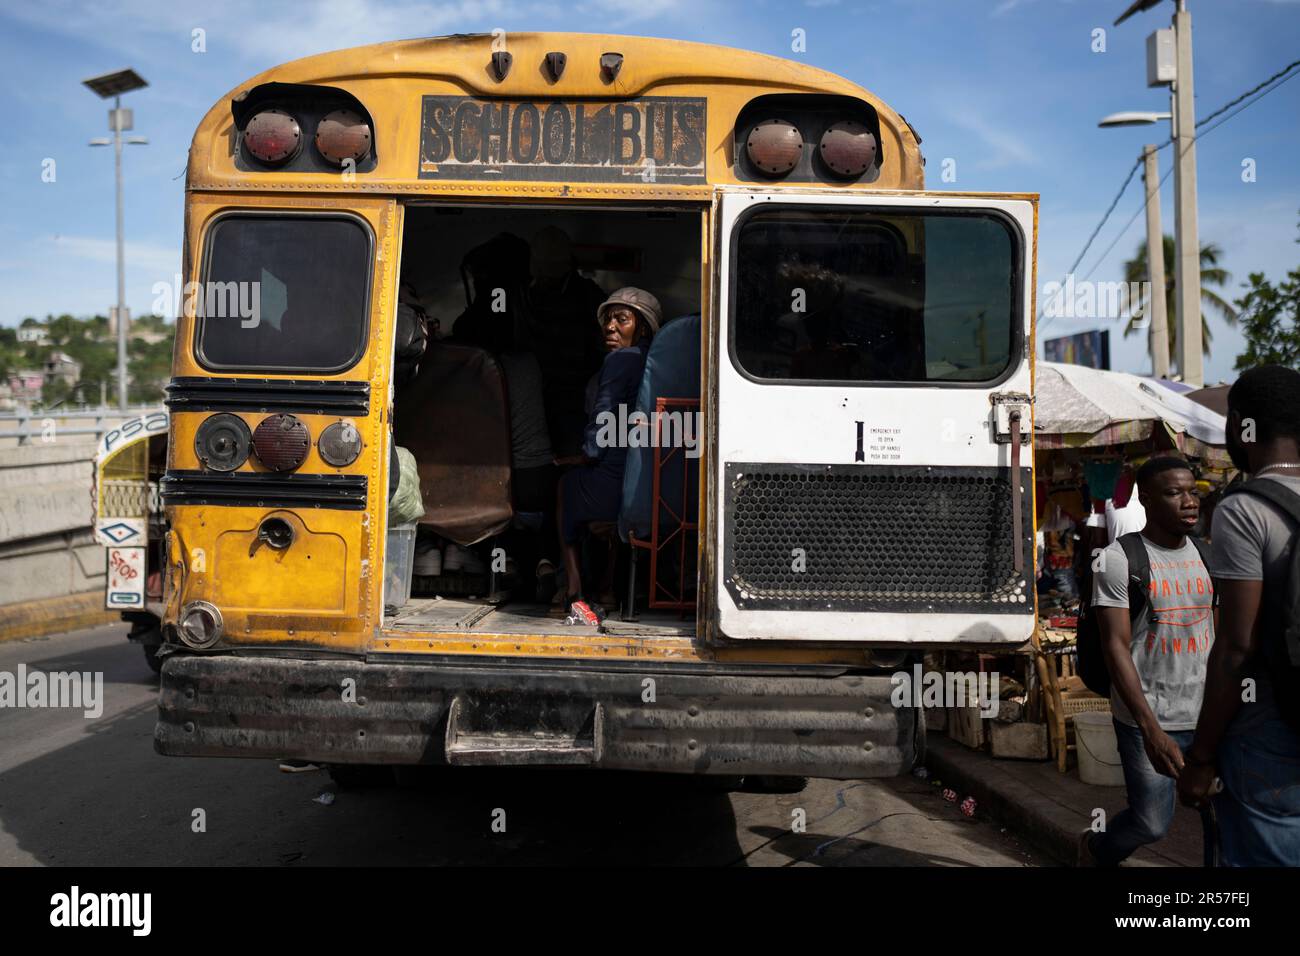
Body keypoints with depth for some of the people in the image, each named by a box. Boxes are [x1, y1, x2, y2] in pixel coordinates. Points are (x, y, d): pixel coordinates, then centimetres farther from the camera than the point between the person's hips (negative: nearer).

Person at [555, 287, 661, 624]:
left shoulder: (619, 360, -8)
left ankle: (574, 593, 22)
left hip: (620, 490, -7)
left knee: (566, 483, 23)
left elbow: (602, 425, -12)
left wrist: (581, 457, 7)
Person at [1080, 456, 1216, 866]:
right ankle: (1096, 850, 34)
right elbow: (1116, 648, -15)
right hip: (1149, 720, -5)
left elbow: (1214, 635, 11)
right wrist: (1151, 729, -22)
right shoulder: (1119, 559, -10)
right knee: (1151, 823, 3)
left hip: (1207, 714, 5)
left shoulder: (1203, 555, 7)